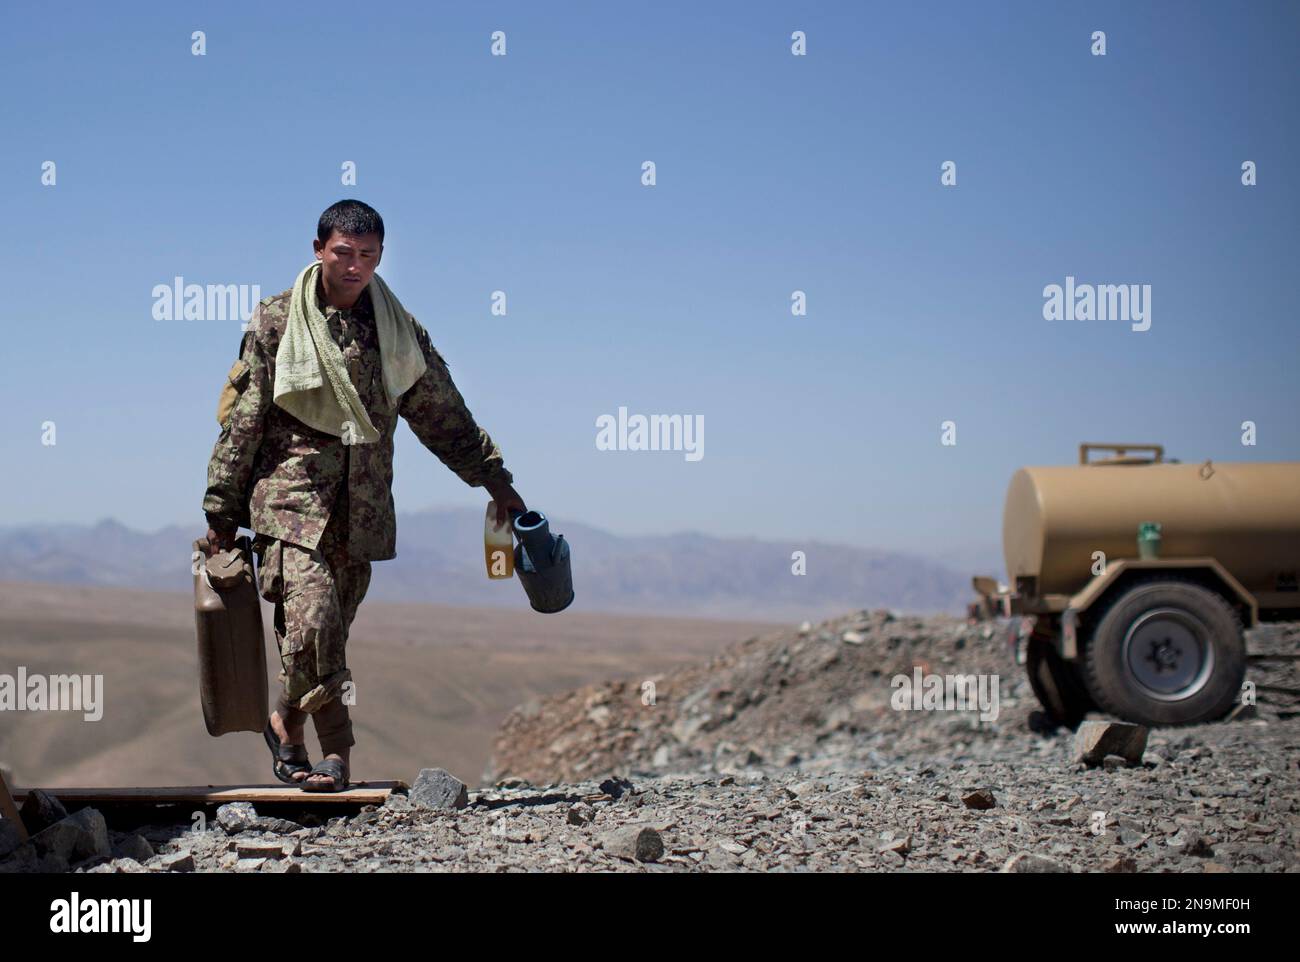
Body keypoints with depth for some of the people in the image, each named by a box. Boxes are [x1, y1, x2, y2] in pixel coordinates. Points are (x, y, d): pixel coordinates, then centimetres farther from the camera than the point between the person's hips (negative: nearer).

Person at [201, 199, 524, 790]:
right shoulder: (276, 321, 0)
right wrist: (222, 508, 2)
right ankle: (335, 751, -4)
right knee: (312, 623, -17)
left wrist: (493, 477, 18)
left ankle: (288, 723, 23)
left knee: (329, 634, 4)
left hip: (362, 507, 4)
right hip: (291, 494, -3)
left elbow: (441, 412, 19)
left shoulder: (398, 329, 10)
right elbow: (242, 418, 2)